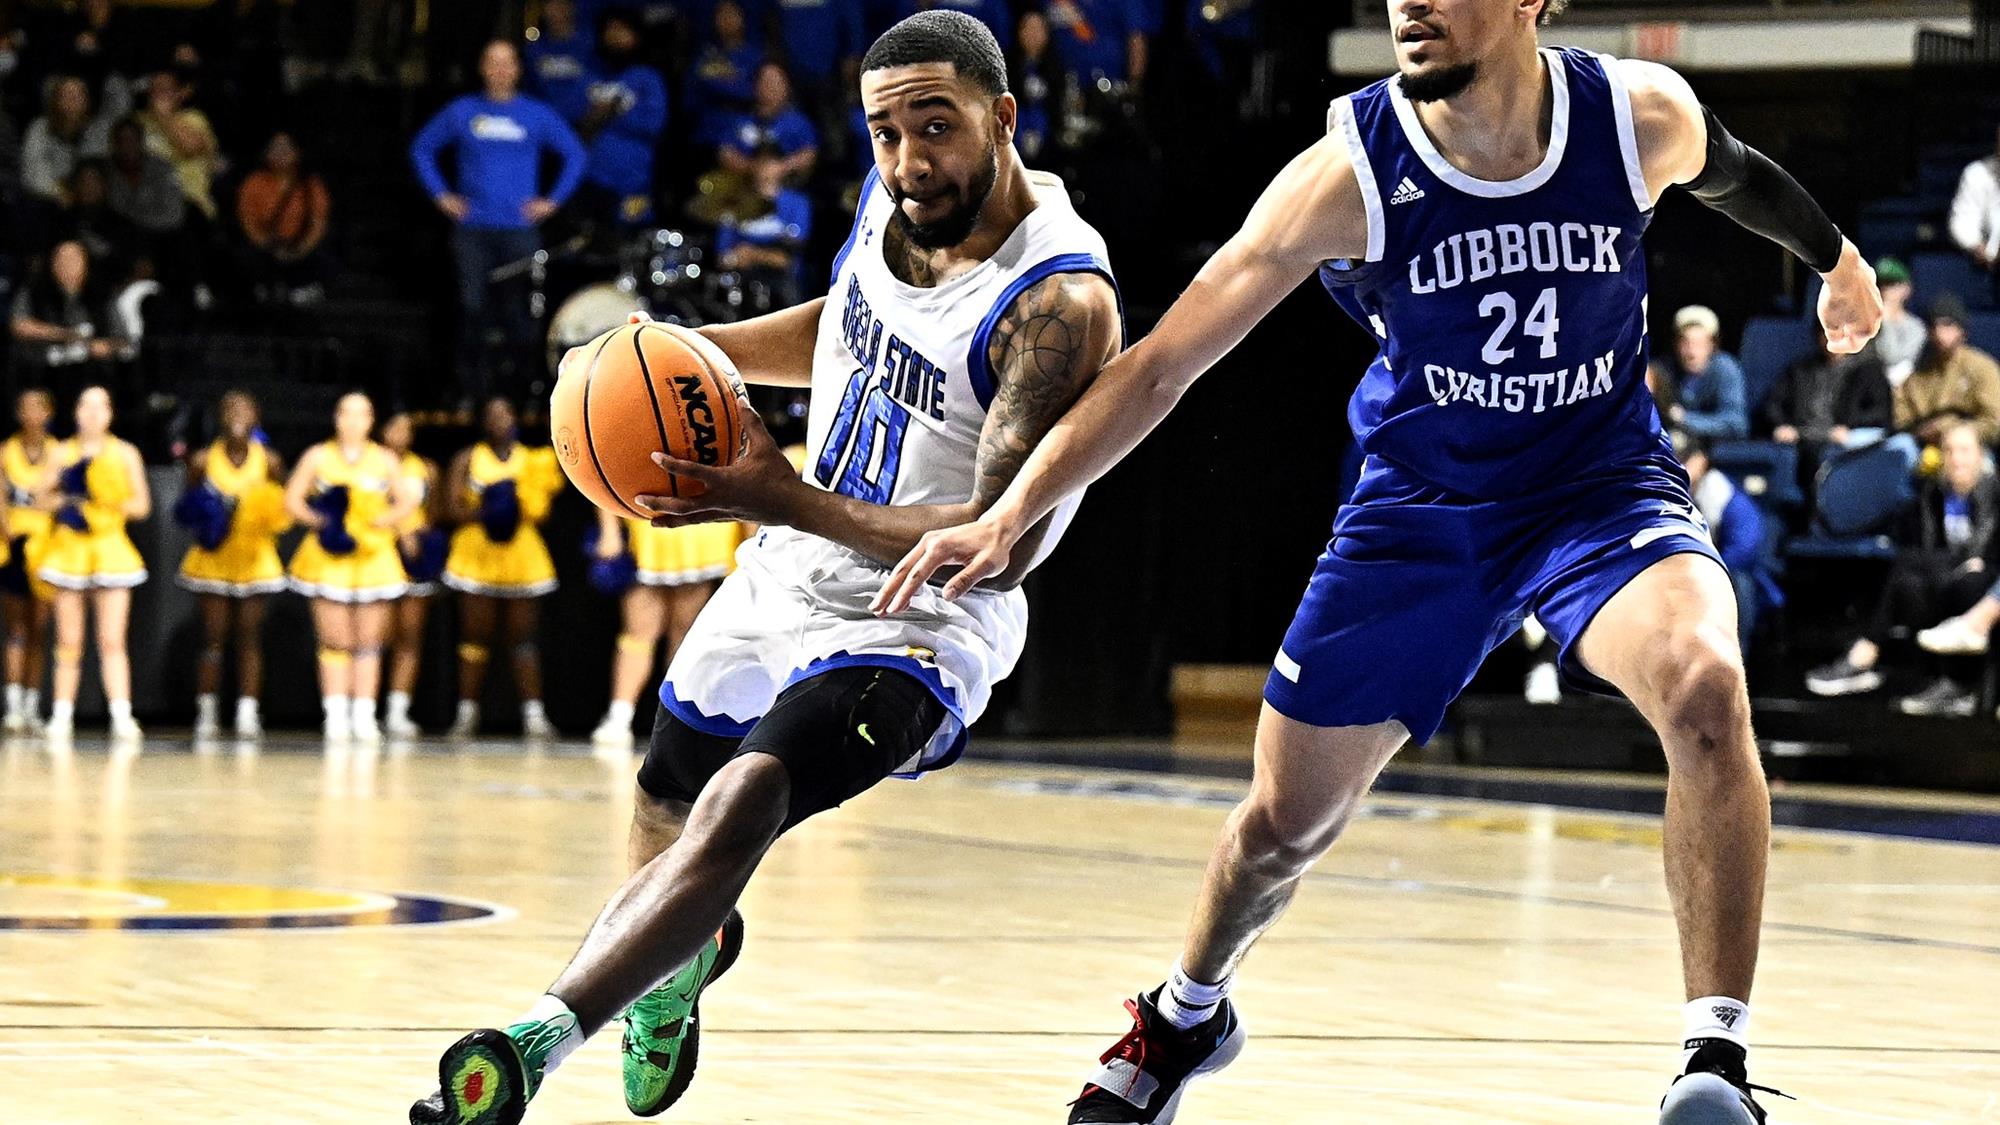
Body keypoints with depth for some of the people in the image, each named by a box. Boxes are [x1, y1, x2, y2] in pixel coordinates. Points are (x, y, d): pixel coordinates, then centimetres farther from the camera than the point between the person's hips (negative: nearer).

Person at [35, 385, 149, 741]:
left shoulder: (125, 453, 5)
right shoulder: (63, 453, 8)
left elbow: (142, 504, 4)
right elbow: (41, 499, 9)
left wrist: (116, 501, -16)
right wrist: (66, 497, -10)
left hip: (110, 549, -1)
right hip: (70, 550, 1)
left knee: (112, 641, -9)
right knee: (69, 641, 2)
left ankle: (121, 715, -15)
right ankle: (61, 715, 7)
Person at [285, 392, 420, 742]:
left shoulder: (384, 460, 8)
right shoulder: (318, 457, 6)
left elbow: (407, 501, 5)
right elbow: (292, 499, 4)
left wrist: (382, 520, -11)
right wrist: (321, 521, -11)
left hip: (374, 557, 1)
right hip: (329, 560, -1)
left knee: (368, 644, 1)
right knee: (335, 643, -5)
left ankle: (363, 716, 4)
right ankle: (335, 715, -4)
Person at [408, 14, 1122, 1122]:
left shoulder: (1059, 305, -26)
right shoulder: (896, 198, -4)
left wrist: (790, 502, -36)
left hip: (916, 624, -8)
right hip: (783, 577, 8)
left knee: (741, 803, -34)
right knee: (660, 830, 24)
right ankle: (687, 955, 59)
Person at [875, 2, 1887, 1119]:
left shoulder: (1646, 117, -17)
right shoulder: (1349, 173, -21)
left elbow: (1733, 172, 10)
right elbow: (1162, 364, -17)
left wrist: (1836, 256, 29)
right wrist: (1009, 516, -26)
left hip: (1604, 483, -1)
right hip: (1425, 502, 1)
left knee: (1705, 688, -33)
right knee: (1285, 819, 10)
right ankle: (1187, 1018, 44)